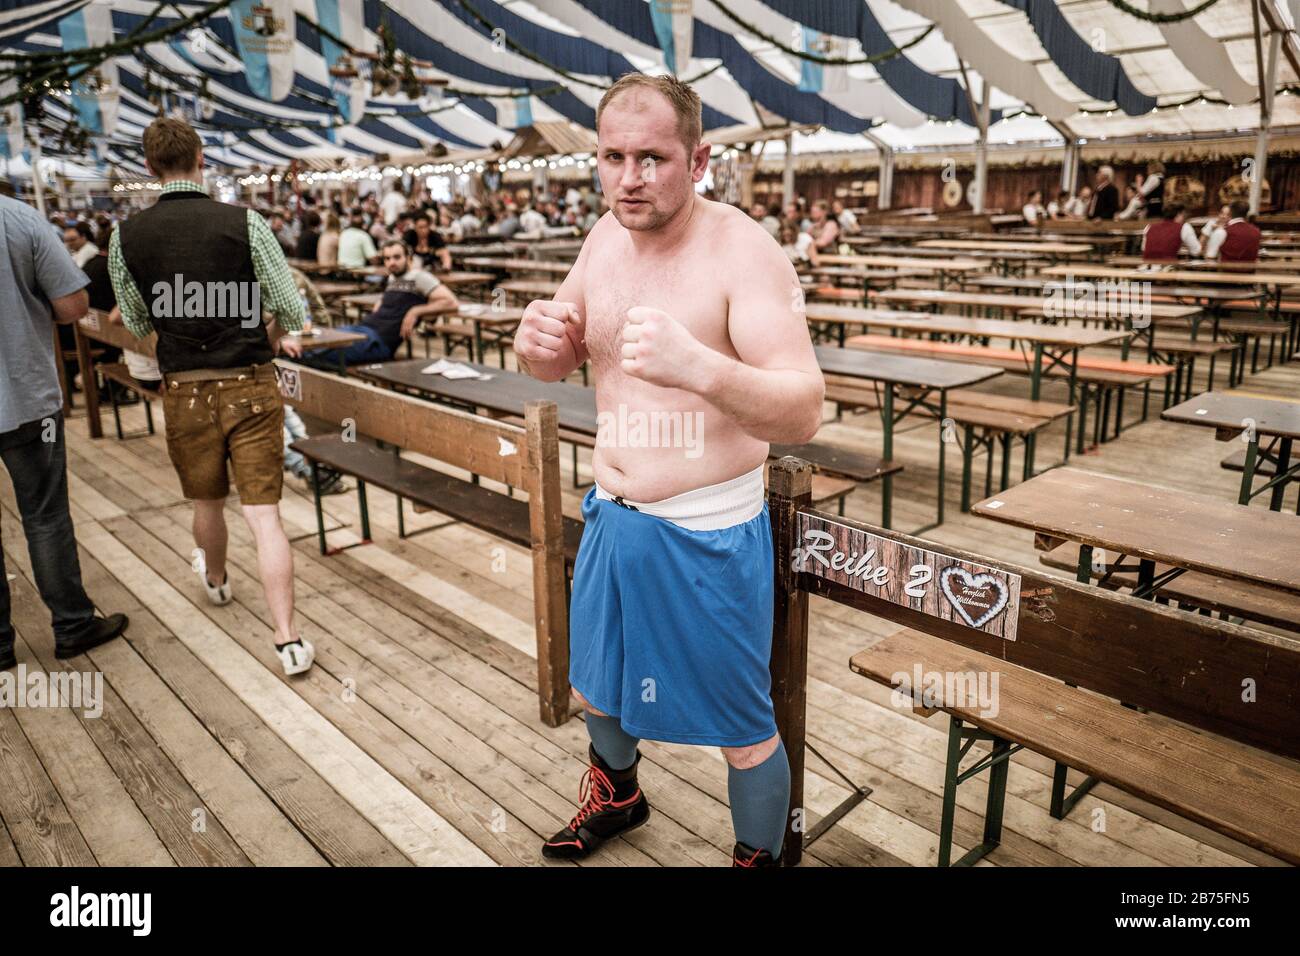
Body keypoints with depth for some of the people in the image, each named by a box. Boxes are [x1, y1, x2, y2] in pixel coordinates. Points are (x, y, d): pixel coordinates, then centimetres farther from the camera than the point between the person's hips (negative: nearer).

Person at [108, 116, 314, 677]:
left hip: (184, 391, 2)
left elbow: (138, 326, 9)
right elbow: (293, 314, -7)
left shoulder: (126, 237, -2)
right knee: (263, 514, -1)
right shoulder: (245, 223, -9)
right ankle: (288, 640, -3)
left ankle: (215, 580, 52)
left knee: (206, 500, 24)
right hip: (249, 386, -2)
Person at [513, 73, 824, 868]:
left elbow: (804, 414, -30)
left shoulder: (743, 252, -19)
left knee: (742, 731, 9)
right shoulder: (607, 237, 2)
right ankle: (617, 795, 57)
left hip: (706, 534, -7)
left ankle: (761, 855, 38)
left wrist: (699, 367, -49)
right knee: (596, 684, 27)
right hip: (611, 514, 7)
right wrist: (538, 339, -14)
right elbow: (555, 368, 11)